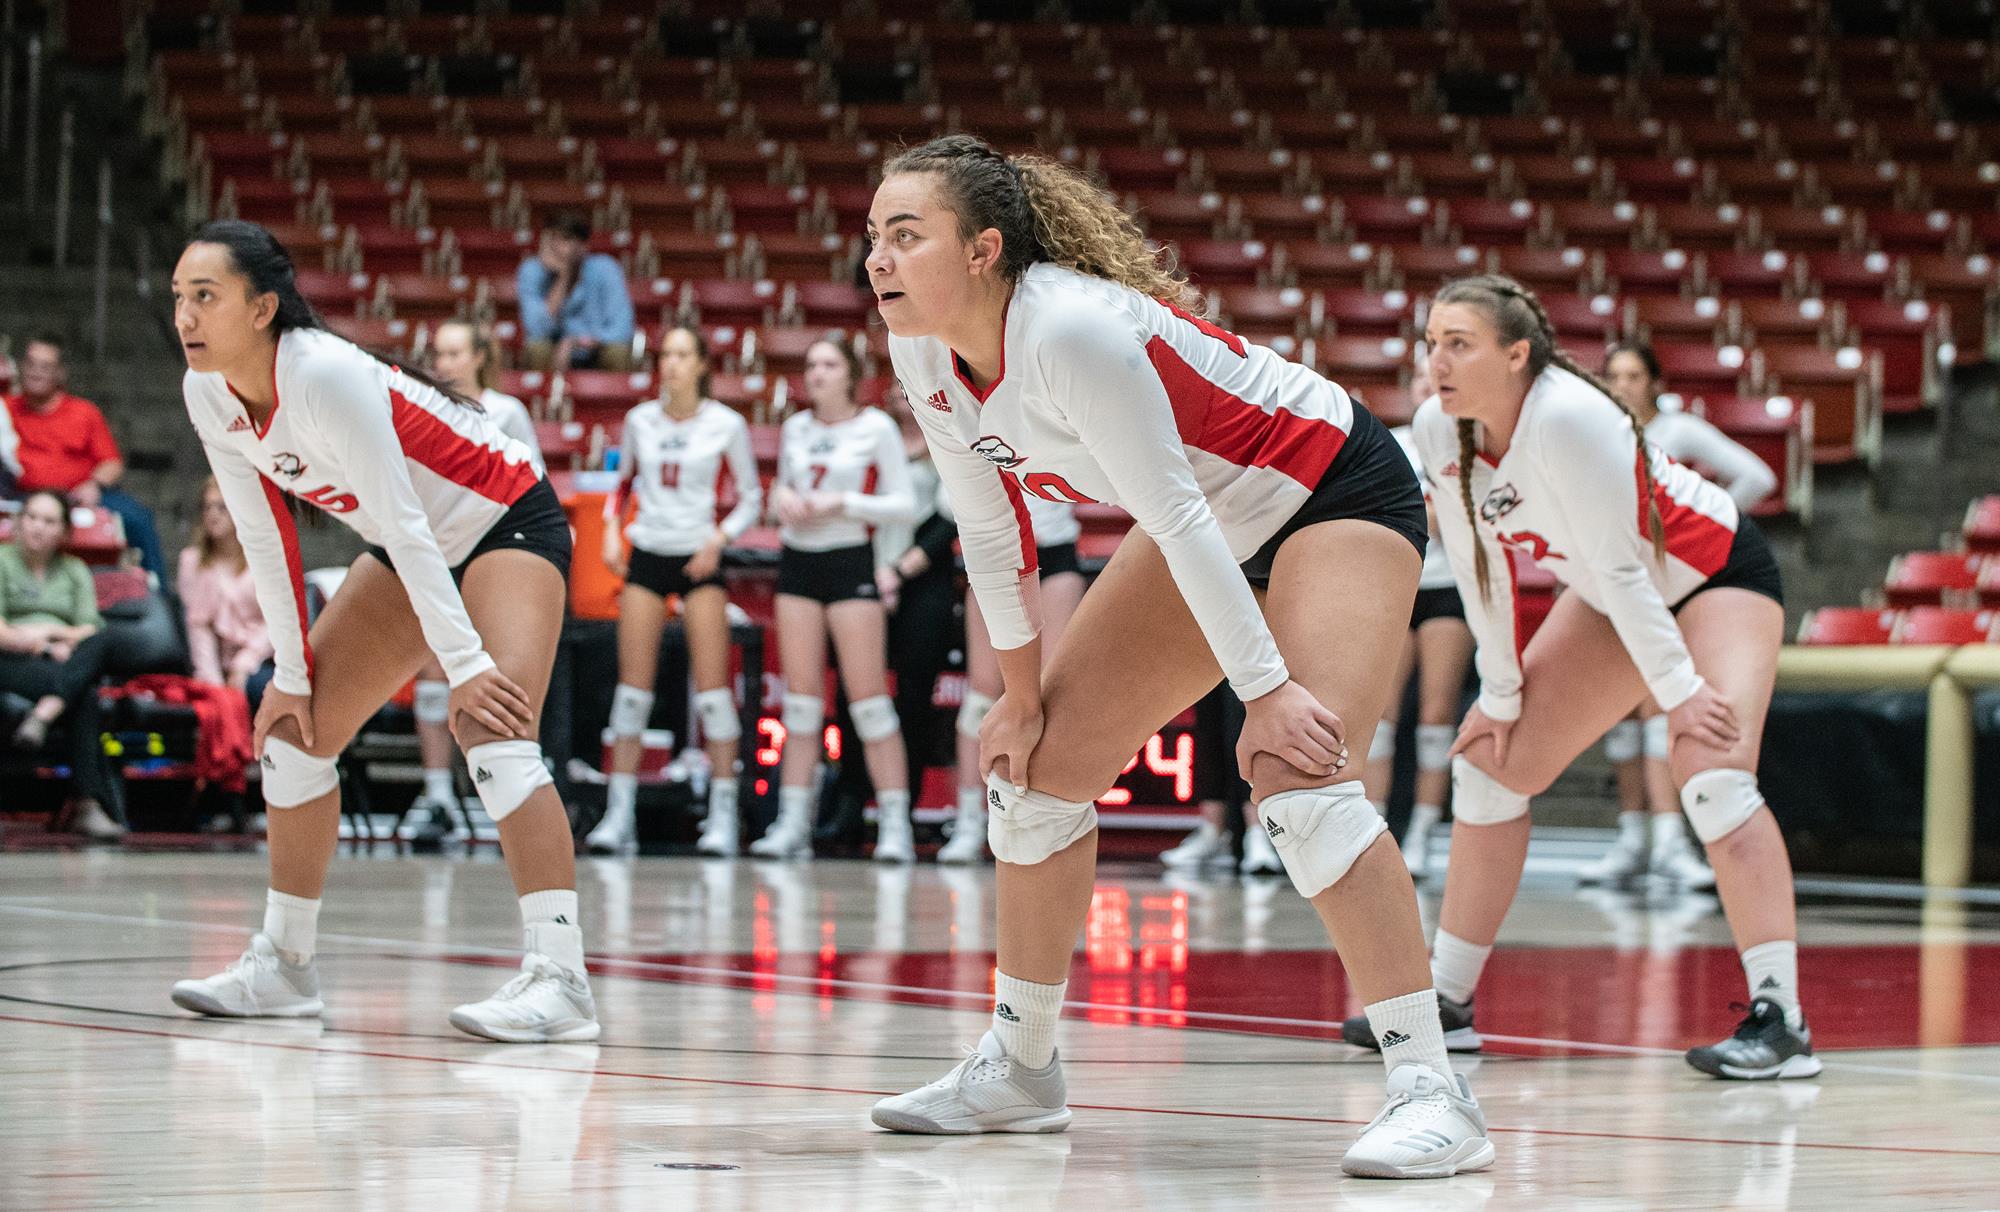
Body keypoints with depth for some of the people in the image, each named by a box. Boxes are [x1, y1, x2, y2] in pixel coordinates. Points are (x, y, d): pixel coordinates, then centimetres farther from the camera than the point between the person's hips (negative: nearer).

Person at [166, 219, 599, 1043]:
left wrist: (463, 663, -32)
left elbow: (404, 525, -32)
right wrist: (292, 675, -2)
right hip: (419, 548, 9)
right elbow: (264, 537, -1)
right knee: (294, 730, 7)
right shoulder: (207, 393, -9)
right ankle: (284, 962, 20)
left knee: (491, 729, -28)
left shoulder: (325, 377, -31)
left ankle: (559, 975, -35)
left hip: (506, 522, -9)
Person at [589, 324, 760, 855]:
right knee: (632, 686, -1)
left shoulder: (727, 425, -2)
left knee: (712, 687, -7)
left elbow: (750, 498, 3)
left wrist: (720, 537, -13)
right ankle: (618, 814, 3)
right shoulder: (639, 421, 6)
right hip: (646, 554, 2)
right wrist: (612, 529, 2)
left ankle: (723, 816, -3)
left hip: (700, 558, -2)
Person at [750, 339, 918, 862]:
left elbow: (904, 504, -5)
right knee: (801, 698, 3)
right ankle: (792, 824, 5)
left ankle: (895, 824, -5)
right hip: (798, 562, 4)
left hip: (850, 562, -4)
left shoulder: (876, 427, -4)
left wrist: (840, 503, -14)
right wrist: (781, 497, -1)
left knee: (868, 696, -7)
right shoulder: (795, 427, 10)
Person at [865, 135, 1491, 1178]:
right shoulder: (924, 355, -9)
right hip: (1215, 523, 9)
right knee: (1037, 762, 6)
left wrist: (1265, 692, -30)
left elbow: (1175, 518, -32)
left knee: (1295, 776, -27)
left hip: (1337, 493, -9)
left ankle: (1431, 1092, -26)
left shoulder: (1073, 332, -33)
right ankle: (1020, 1067, 20)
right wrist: (1022, 695, 4)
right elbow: (989, 528, 2)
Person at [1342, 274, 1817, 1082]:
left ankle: (1780, 1022, -31)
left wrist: (1679, 690, -23)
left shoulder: (1566, 418, -34)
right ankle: (1447, 1001, 18)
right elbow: (1477, 565, -2)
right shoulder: (1439, 430, -13)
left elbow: (1618, 565, -29)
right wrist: (1501, 694, 1)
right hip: (1617, 598, 8)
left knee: (1711, 777, -27)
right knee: (1492, 759, 7)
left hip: (1717, 574, -8)